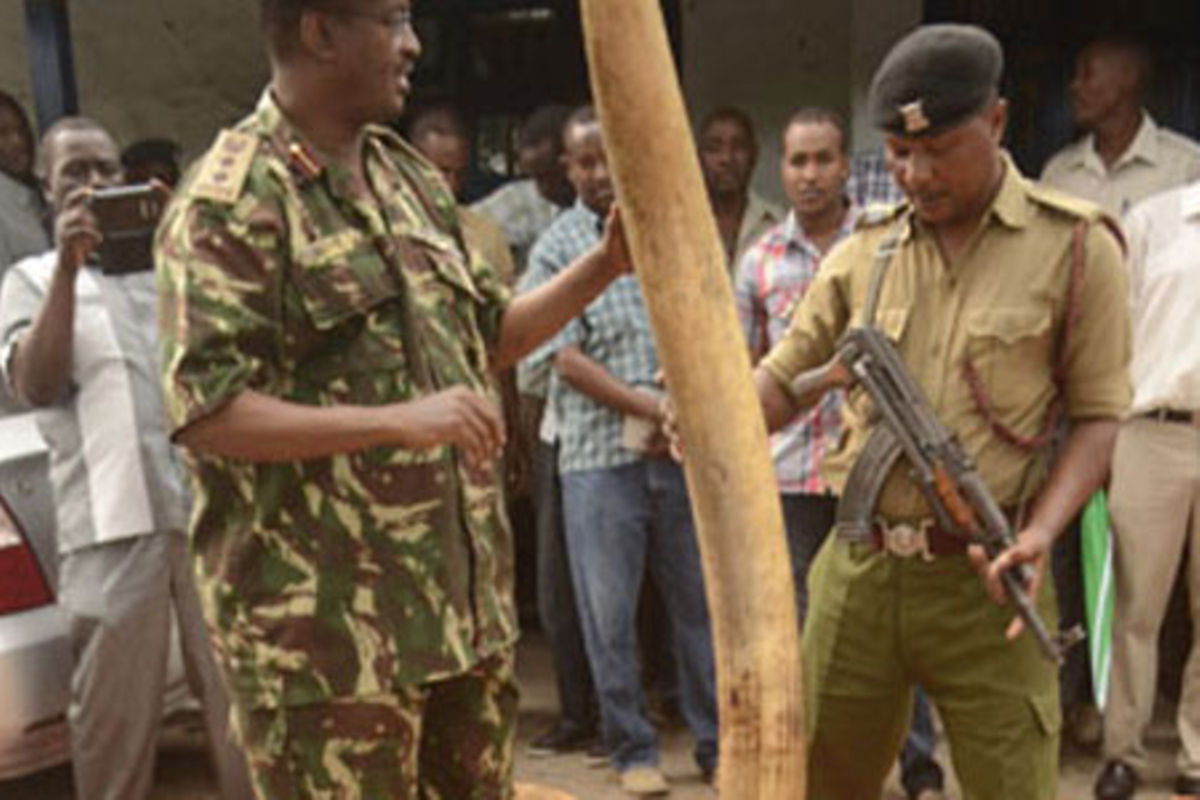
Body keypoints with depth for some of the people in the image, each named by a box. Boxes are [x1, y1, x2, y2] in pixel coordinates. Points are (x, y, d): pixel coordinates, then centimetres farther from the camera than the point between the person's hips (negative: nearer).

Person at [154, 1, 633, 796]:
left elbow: (487, 339, 19)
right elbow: (206, 413, -21)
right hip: (322, 624, -8)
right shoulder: (229, 203, -13)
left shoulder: (410, 177, 13)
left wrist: (605, 266, 8)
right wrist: (396, 420, -29)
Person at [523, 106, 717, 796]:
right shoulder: (557, 249, 1)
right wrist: (649, 407, -14)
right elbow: (565, 356, -7)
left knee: (700, 601, 10)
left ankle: (718, 744, 23)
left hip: (682, 451, 3)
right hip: (600, 455, -2)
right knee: (610, 611, 4)